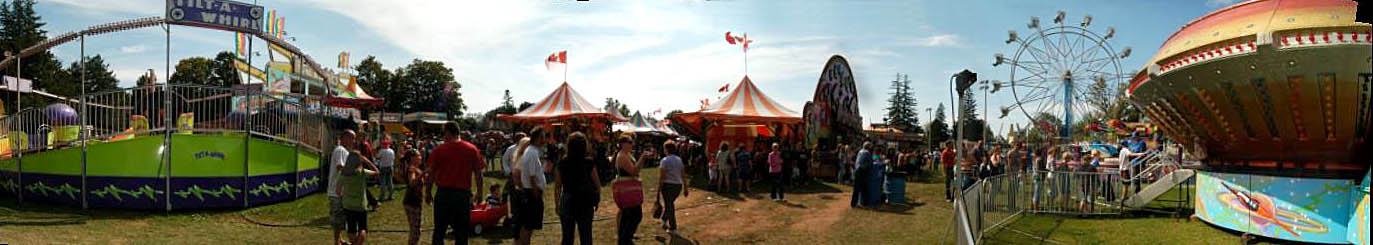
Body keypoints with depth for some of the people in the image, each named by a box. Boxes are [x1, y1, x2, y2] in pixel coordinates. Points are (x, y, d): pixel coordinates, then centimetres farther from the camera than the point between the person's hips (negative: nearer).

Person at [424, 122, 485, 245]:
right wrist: (479, 192, 10)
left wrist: (428, 193, 8)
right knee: (461, 232, 9)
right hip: (464, 194, 1)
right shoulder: (472, 149, 0)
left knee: (439, 231, 10)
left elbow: (431, 174, -2)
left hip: (443, 193, -1)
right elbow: (478, 173, 1)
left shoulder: (438, 149, -4)